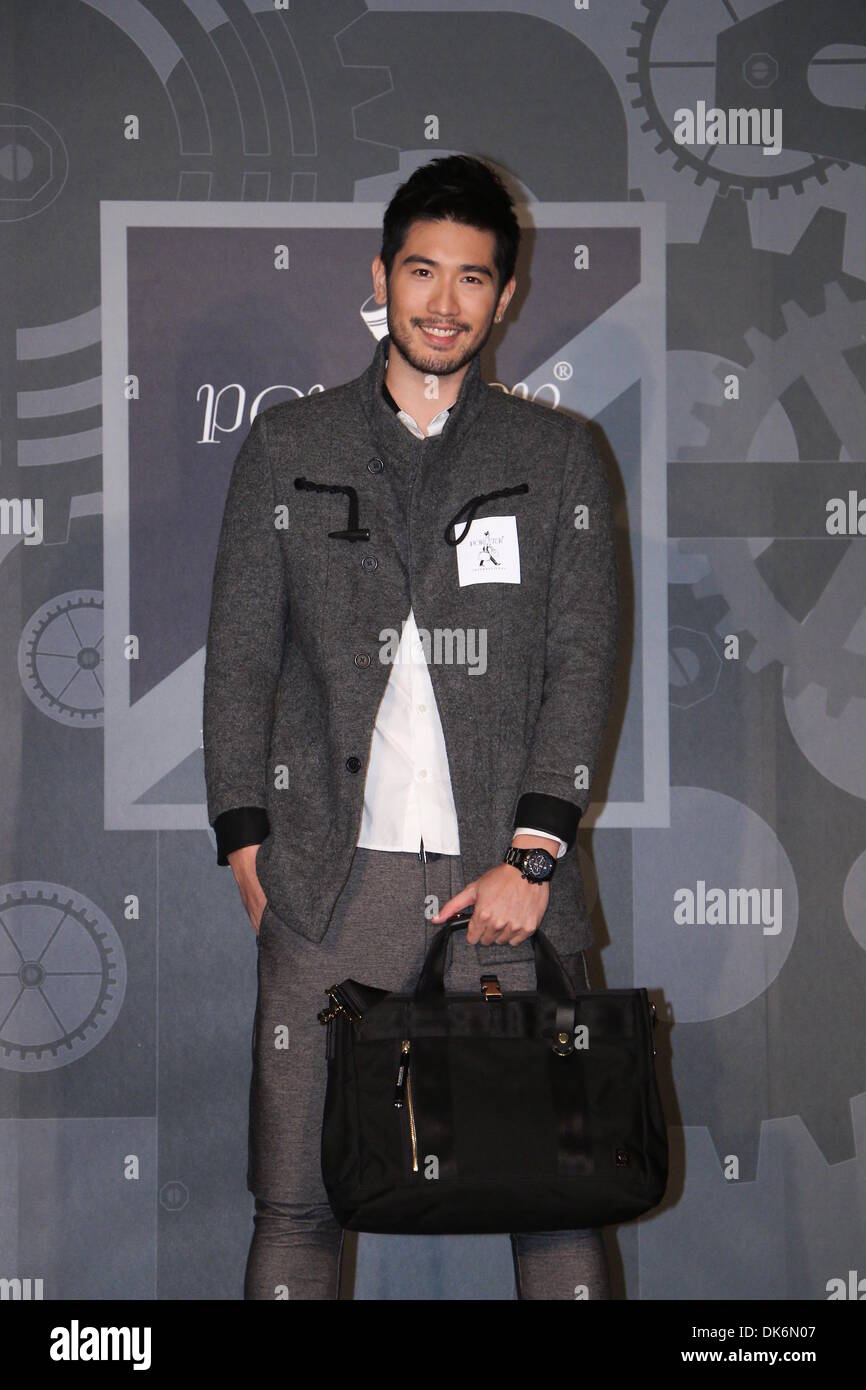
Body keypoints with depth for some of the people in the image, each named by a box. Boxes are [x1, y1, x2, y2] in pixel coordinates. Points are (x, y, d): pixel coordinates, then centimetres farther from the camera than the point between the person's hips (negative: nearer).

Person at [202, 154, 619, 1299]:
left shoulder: (561, 458, 12)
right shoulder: (288, 447, 13)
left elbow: (583, 663, 5)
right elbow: (241, 656, 11)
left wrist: (532, 859, -6)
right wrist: (248, 849, 2)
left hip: (511, 869, 0)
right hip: (333, 876, 0)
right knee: (297, 1200, -1)